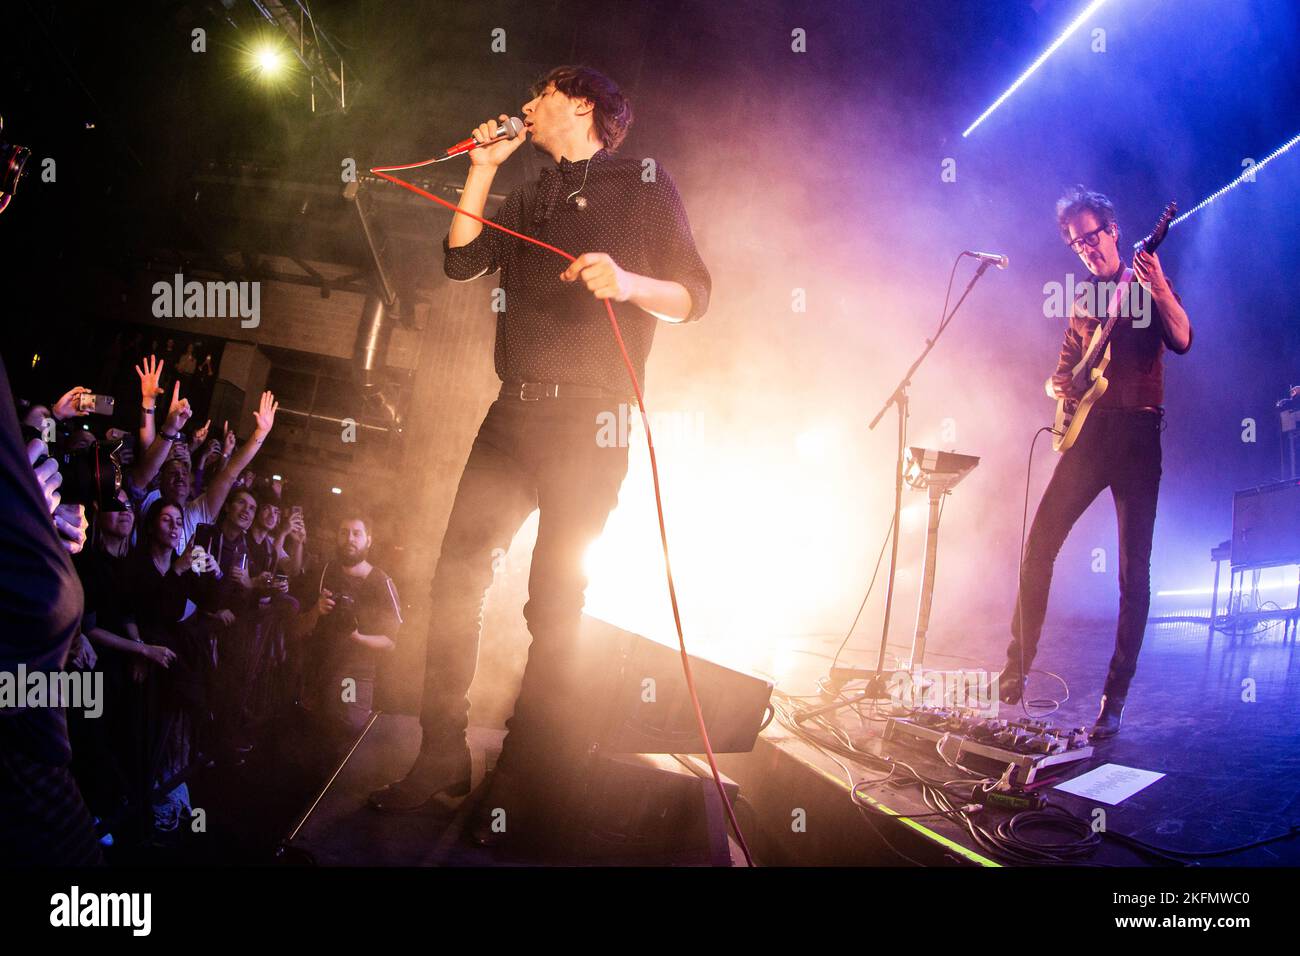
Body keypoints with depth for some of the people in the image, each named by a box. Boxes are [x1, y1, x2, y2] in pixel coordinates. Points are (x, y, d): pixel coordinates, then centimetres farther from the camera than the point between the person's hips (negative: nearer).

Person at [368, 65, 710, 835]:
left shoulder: (644, 186, 5)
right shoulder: (528, 201, 23)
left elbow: (693, 296, -1)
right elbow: (462, 261, 10)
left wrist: (627, 283, -20)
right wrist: (483, 167, 10)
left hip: (590, 422, -6)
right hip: (513, 415, 6)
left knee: (555, 598, -3)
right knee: (457, 576, -1)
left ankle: (522, 779, 7)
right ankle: (443, 758, 7)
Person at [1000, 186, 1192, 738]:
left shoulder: (1146, 284, 4)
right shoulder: (1084, 300, 18)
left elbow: (1181, 340, -13)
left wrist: (1158, 287, -26)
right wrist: (1060, 386, 2)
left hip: (1137, 434, -5)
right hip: (1088, 433, 5)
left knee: (1134, 570, -5)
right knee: (1038, 547, -5)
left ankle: (1116, 697, 0)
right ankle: (1016, 670, 4)